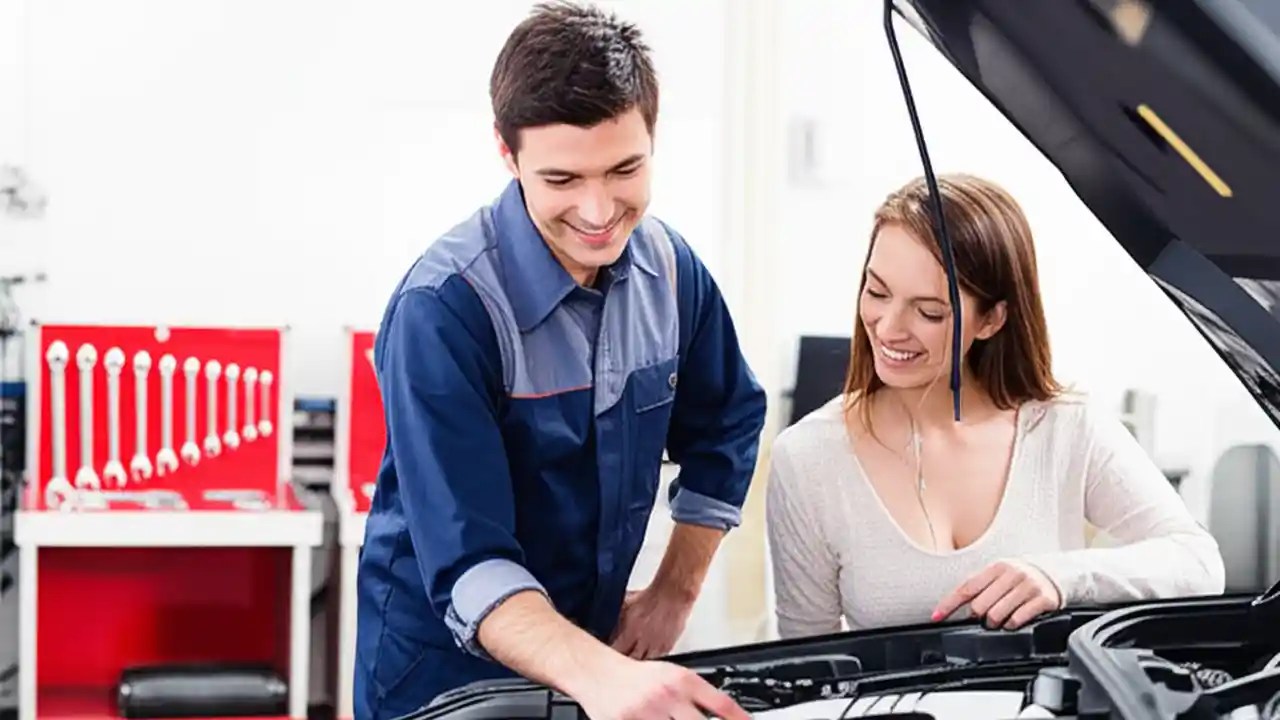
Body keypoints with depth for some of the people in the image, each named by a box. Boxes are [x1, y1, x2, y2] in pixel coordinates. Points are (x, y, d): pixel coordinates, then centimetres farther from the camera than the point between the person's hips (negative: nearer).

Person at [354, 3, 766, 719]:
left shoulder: (669, 265, -6)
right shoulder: (443, 309, -25)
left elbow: (724, 427, 9)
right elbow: (466, 561, -31)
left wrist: (676, 592, 3)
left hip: (595, 646, 5)